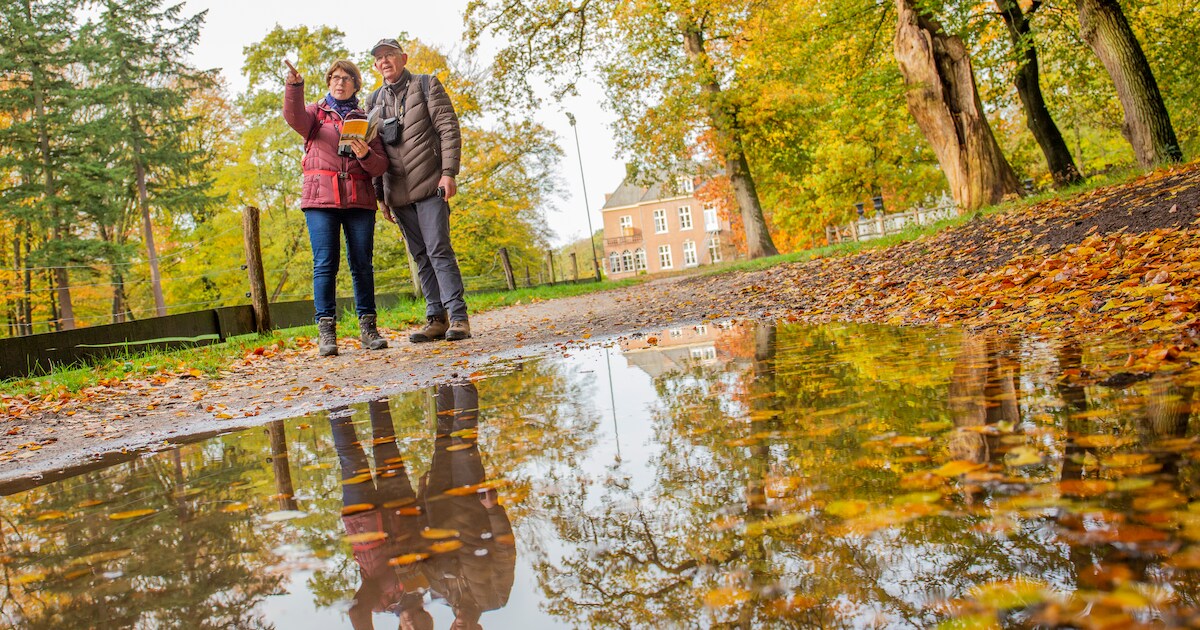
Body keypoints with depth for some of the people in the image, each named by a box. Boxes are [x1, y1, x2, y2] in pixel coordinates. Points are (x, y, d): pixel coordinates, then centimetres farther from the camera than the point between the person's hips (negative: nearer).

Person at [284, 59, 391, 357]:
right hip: (321, 198, -1)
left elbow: (381, 166, 9)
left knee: (362, 264, 0)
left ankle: (368, 327, 5)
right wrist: (294, 86, -28)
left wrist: (366, 154, -12)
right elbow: (295, 117, -10)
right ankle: (326, 331, -7)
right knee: (325, 264, -8)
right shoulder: (316, 113, 16)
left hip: (359, 200, 2)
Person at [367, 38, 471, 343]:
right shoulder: (374, 100, 18)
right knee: (421, 257, 5)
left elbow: (449, 129, -3)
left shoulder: (427, 85, 5)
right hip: (398, 191, 5)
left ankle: (458, 317, -11)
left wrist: (448, 173, -14)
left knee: (438, 249, -13)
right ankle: (436, 319, 7)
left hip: (429, 183, -5)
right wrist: (382, 195, 13)